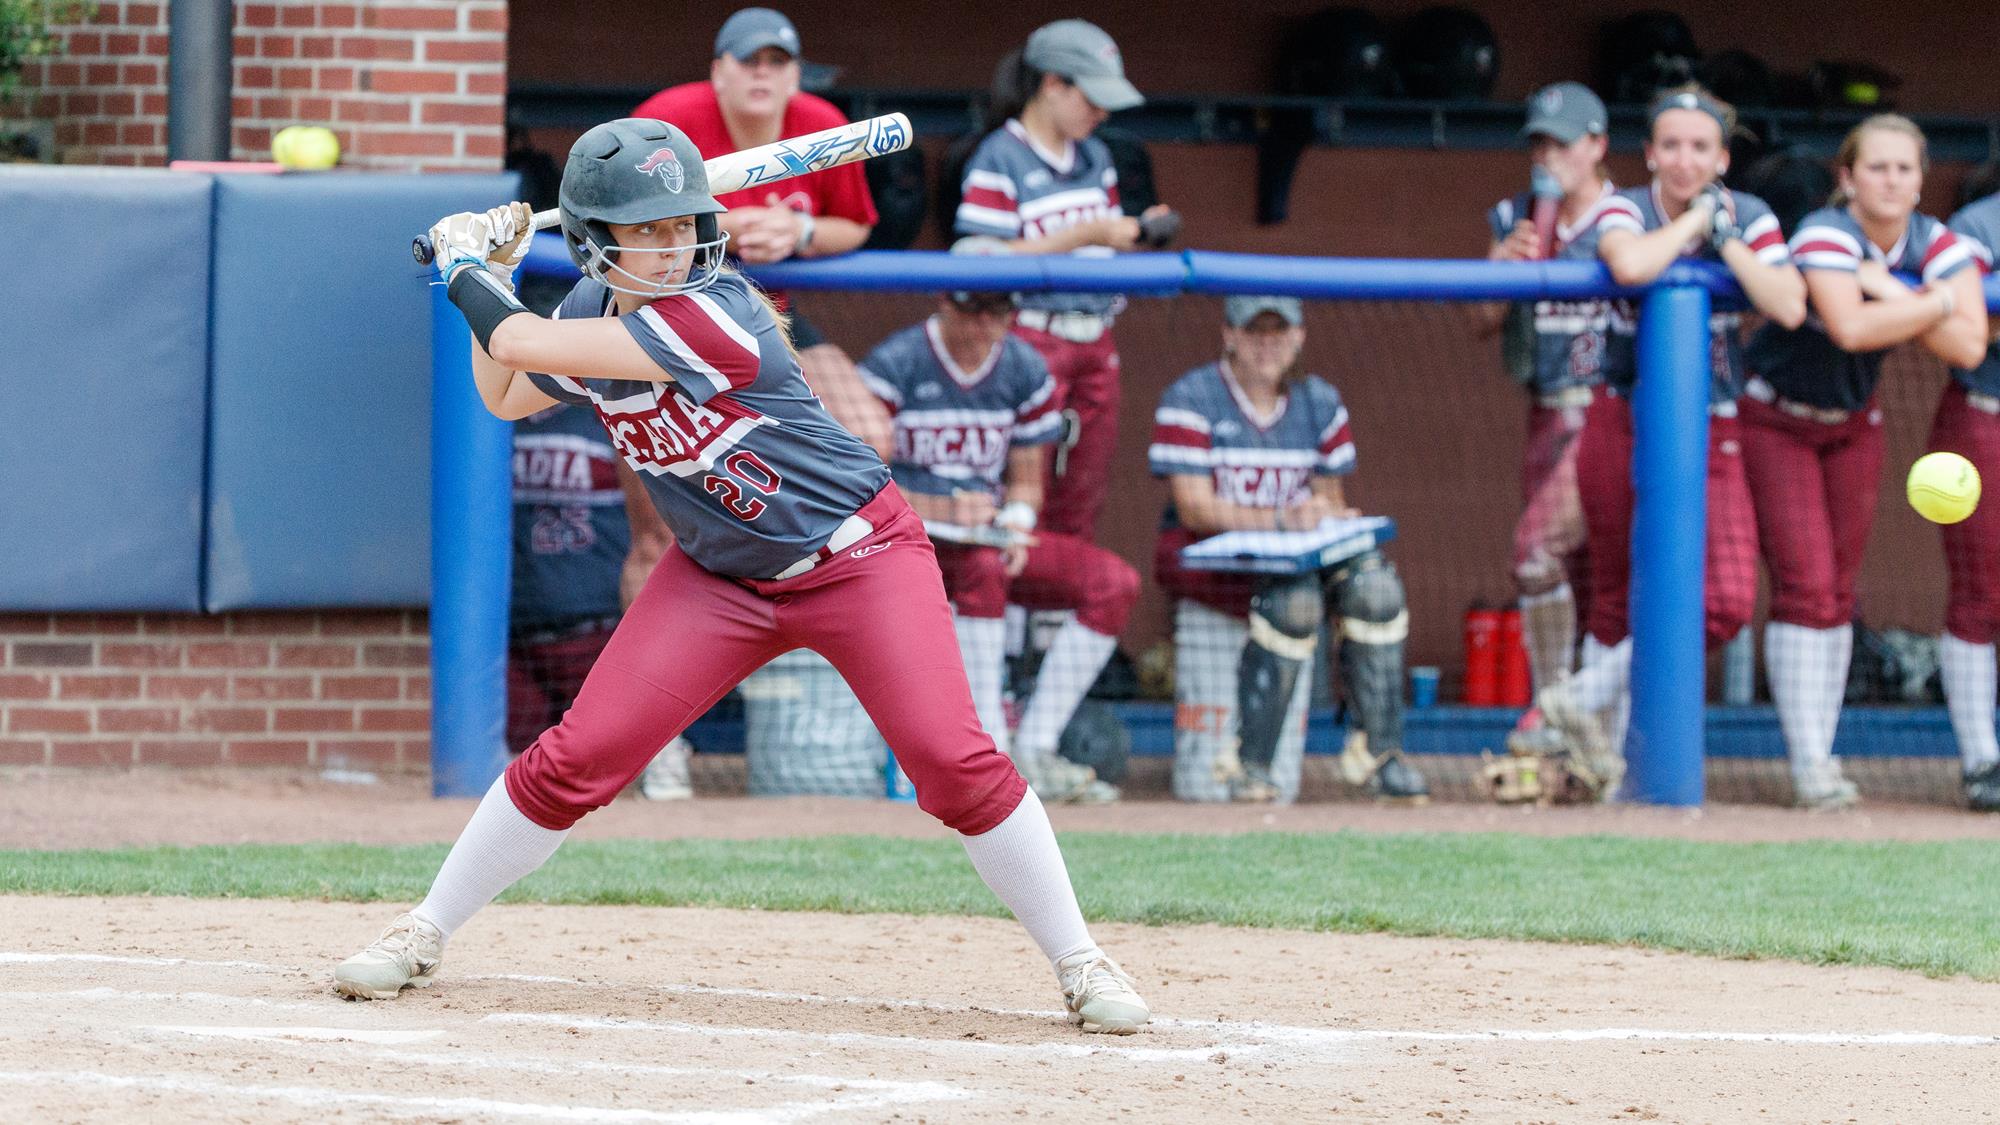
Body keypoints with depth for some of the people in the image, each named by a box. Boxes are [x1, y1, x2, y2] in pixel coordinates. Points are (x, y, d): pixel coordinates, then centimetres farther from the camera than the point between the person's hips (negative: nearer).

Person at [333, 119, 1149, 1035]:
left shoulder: (711, 315, -29)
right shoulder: (594, 310, -3)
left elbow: (522, 346, -28)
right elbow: (505, 395, 17)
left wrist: (465, 275, -11)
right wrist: (490, 276, 6)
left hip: (861, 561, -6)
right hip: (719, 579, 6)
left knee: (954, 761, -19)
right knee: (577, 758, -6)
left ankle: (1078, 962, -6)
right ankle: (424, 936, 7)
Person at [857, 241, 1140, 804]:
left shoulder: (1025, 371, 8)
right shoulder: (895, 364, -8)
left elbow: (1026, 480, 14)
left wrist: (1015, 522, -10)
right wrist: (940, 510, -26)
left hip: (994, 532, 6)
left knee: (1115, 582, -14)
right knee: (981, 562, -39)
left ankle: (1036, 752, -17)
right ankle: (990, 755, -35)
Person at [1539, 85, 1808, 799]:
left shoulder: (1751, 220, 2)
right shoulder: (1627, 211, -5)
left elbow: (1789, 308, -14)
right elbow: (1628, 264, -30)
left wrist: (1725, 237, -13)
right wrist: (1693, 219, -16)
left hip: (1714, 436, 2)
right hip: (1623, 426, -2)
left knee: (1727, 602, -11)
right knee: (1619, 595, 4)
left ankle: (1588, 698, 4)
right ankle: (1604, 743, 18)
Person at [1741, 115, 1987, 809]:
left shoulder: (1937, 245, -10)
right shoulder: (1825, 236, -26)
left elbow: (1968, 346, -22)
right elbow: (1850, 327, -42)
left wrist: (1893, 295, -28)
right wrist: (1936, 303, -30)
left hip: (1852, 425, 5)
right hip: (1776, 422, -5)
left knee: (1839, 591, 5)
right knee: (1805, 586, -12)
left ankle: (1822, 753, 10)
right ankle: (1807, 762, -11)